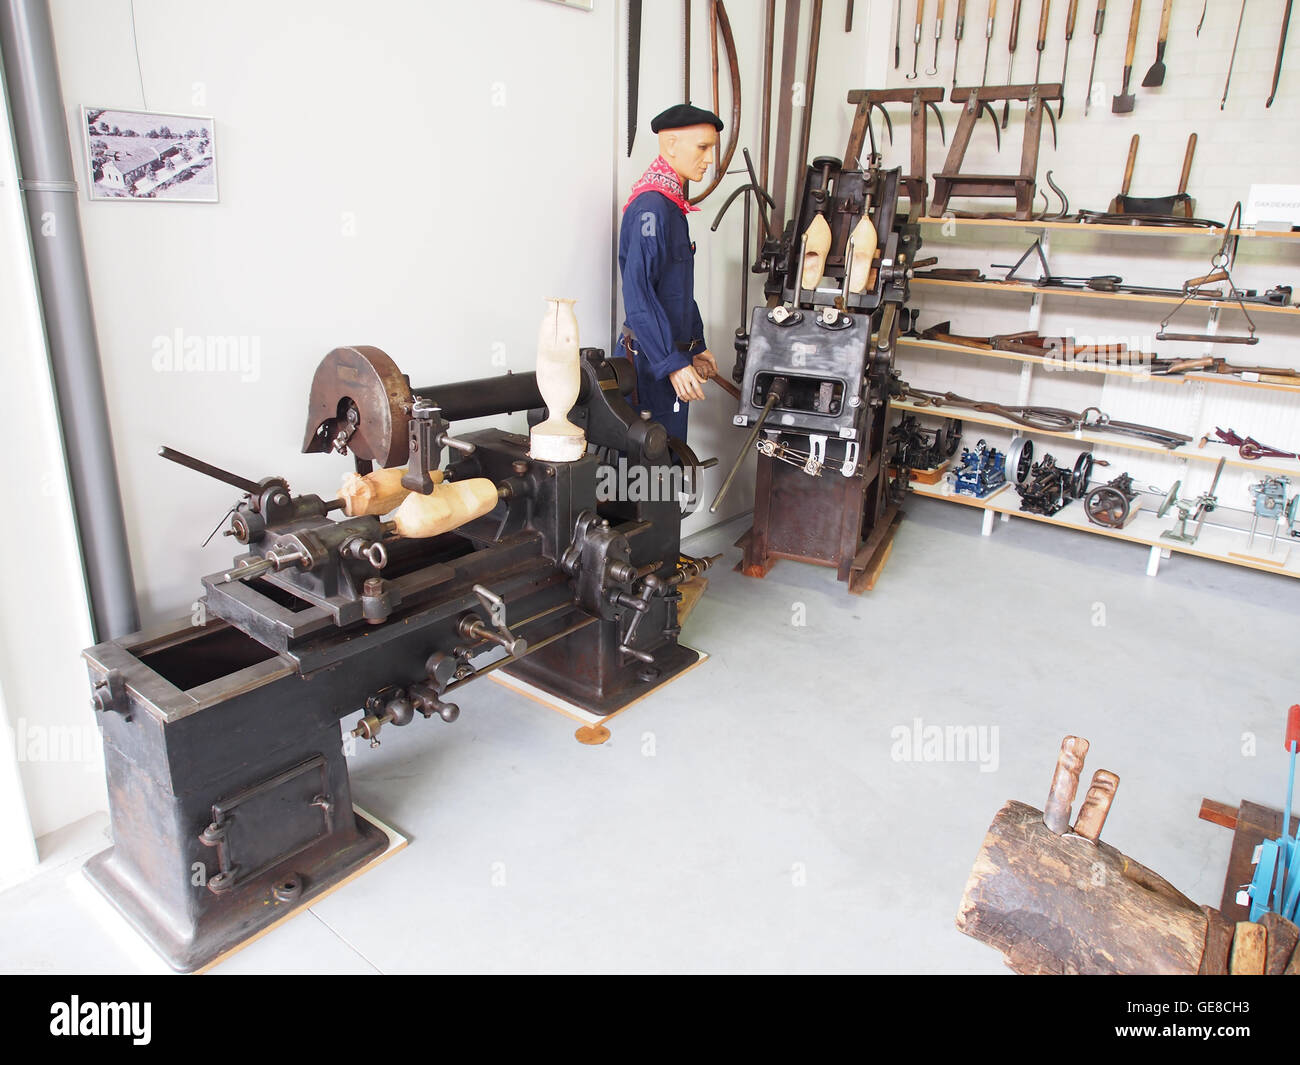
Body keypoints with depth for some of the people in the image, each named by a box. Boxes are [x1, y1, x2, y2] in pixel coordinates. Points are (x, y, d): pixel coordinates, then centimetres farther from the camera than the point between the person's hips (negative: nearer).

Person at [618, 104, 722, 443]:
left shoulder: (671, 204, 16)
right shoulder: (651, 205, -16)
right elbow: (637, 293, -23)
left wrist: (695, 345, 24)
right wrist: (673, 363, -24)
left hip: (672, 352, 10)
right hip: (654, 361, -10)